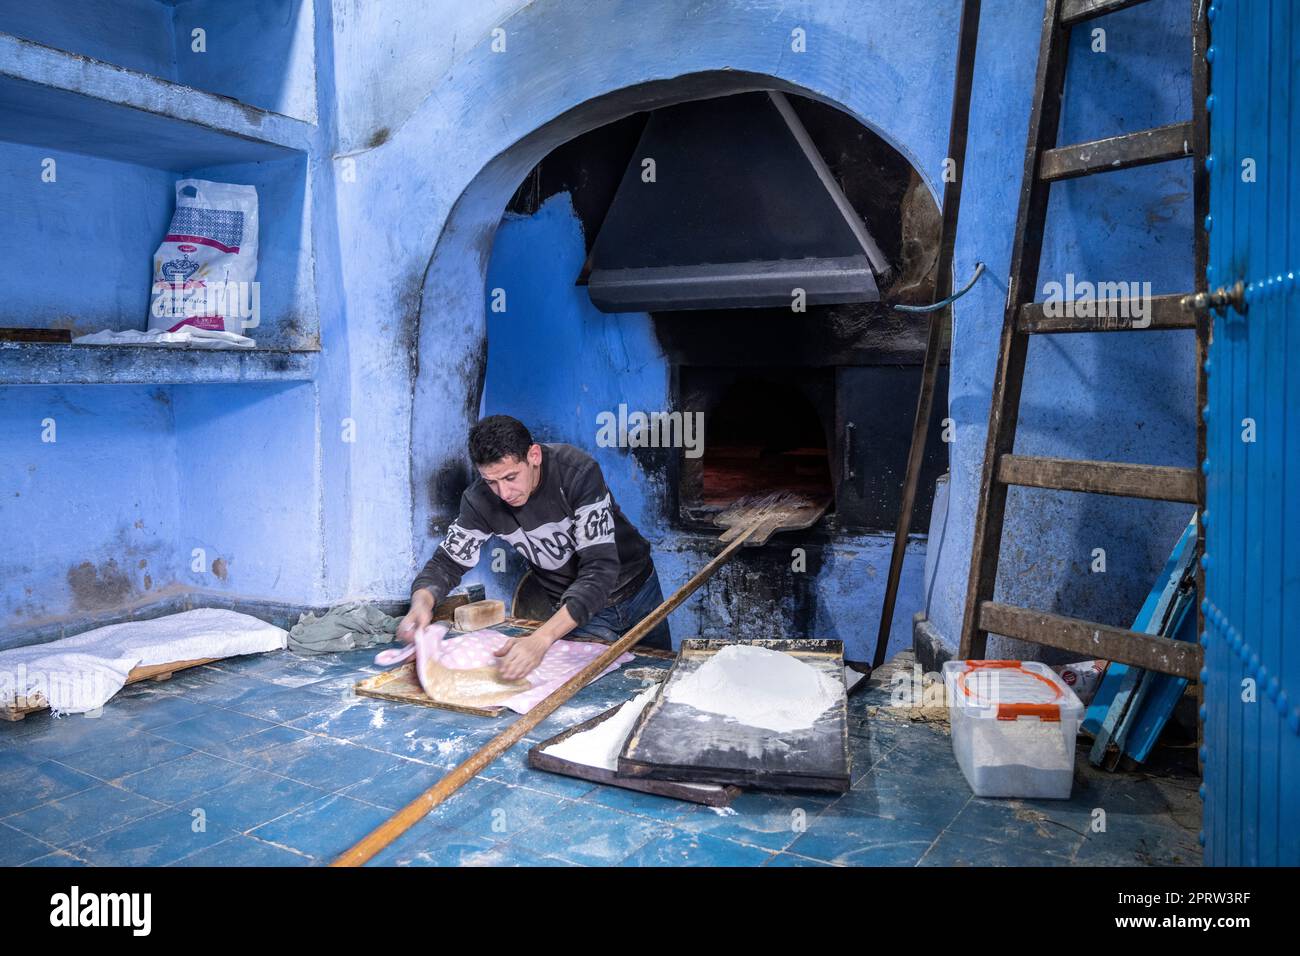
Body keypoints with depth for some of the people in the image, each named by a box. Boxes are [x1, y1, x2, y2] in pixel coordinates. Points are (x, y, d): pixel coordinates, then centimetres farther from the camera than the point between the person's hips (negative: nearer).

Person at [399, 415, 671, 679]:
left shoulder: (578, 471, -33)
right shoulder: (480, 500, -23)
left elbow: (599, 571, -38)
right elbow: (447, 561, -10)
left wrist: (541, 639, -51)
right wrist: (422, 602, -34)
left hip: (638, 592, 0)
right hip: (575, 610, 1)